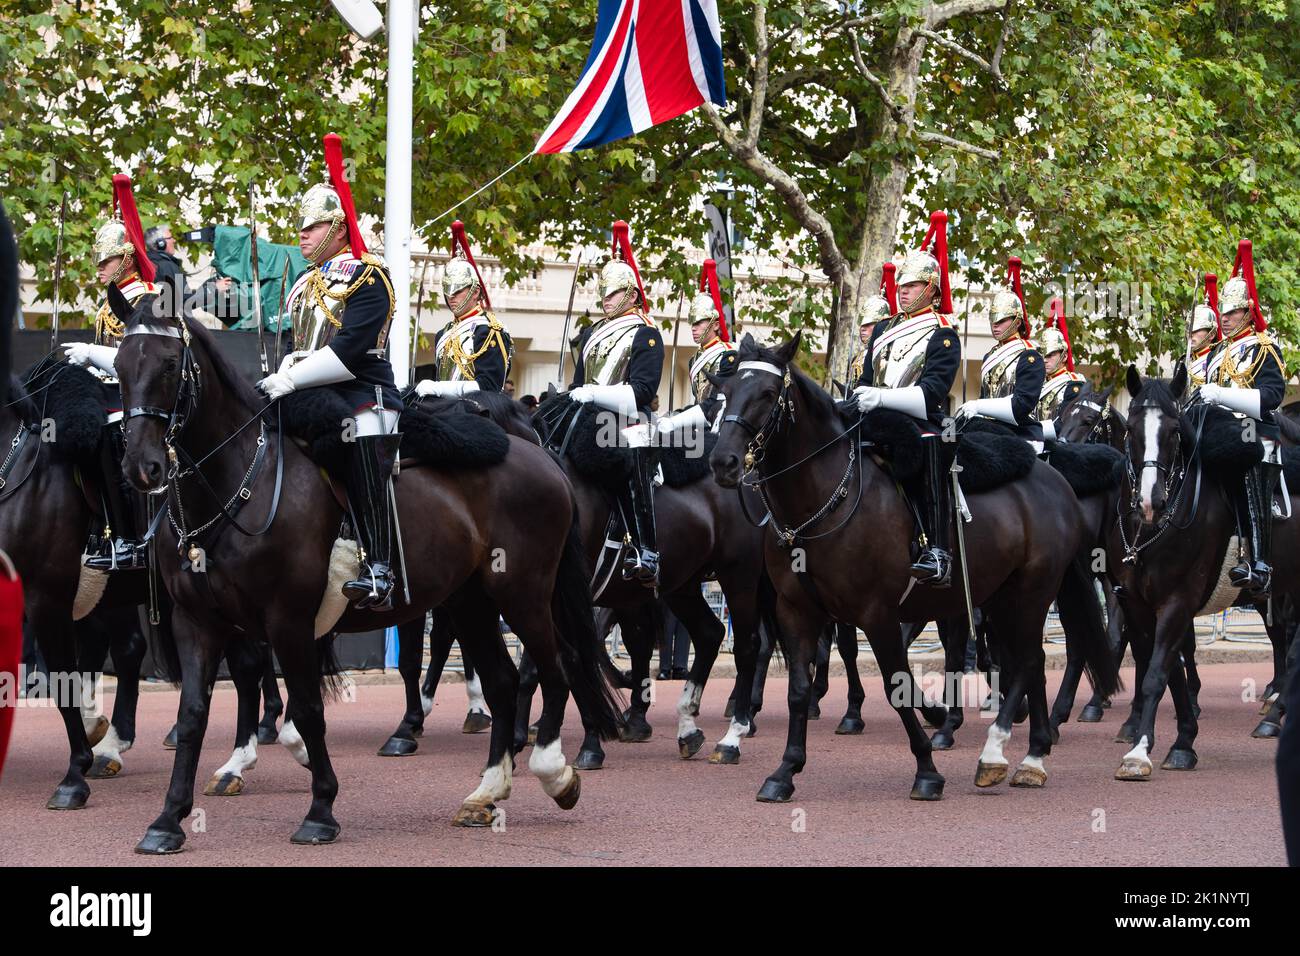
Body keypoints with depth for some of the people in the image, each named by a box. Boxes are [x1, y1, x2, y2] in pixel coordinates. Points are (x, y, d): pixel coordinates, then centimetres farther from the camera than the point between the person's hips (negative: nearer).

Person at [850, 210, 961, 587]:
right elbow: (867, 380, 25)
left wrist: (882, 397, -27)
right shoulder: (884, 330, 23)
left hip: (922, 427, -8)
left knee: (932, 450, -36)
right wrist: (856, 400, 1)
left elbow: (932, 392, -13)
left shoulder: (943, 334, 1)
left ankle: (937, 552, -42)